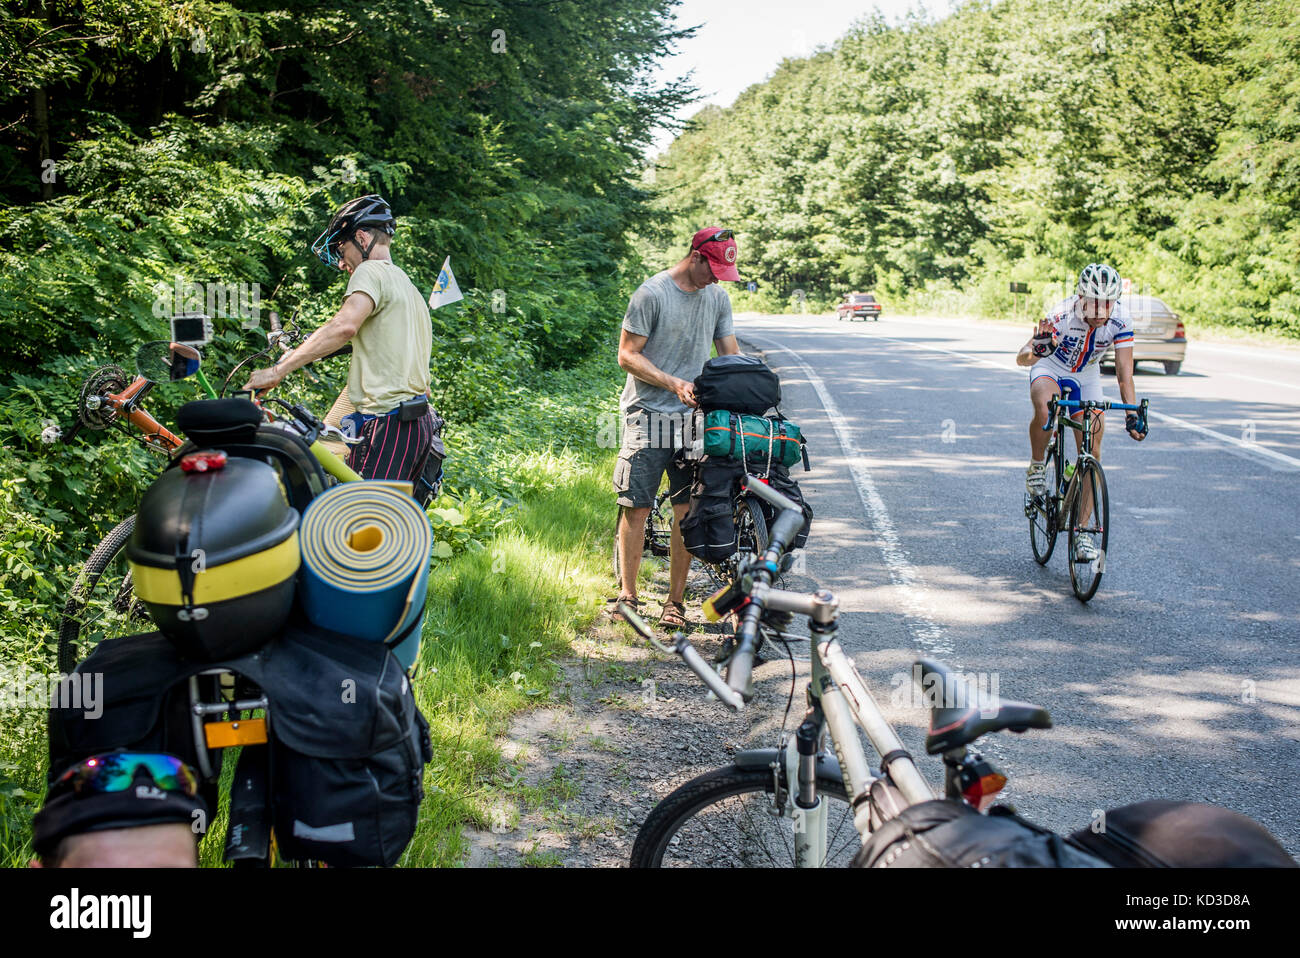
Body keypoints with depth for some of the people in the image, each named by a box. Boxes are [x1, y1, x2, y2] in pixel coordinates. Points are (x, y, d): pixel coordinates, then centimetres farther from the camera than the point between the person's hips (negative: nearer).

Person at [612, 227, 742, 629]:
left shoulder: (717, 297, 11)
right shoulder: (652, 294, -7)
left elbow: (730, 356, 15)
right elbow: (627, 355, -7)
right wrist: (673, 384, -17)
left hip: (694, 416, 4)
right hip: (648, 415, -4)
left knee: (688, 509, -1)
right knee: (636, 506, -3)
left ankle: (675, 600, 7)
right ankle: (627, 594, 8)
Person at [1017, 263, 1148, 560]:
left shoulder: (1121, 320, -23)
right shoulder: (1062, 314, -32)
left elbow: (1124, 372, -20)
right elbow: (1021, 359, -36)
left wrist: (1132, 415, -32)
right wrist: (1035, 350, -60)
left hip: (1086, 377, 3)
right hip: (1049, 370, -3)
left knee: (1092, 452, -6)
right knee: (1044, 409, -39)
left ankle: (1083, 531, 1)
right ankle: (1036, 466, -10)